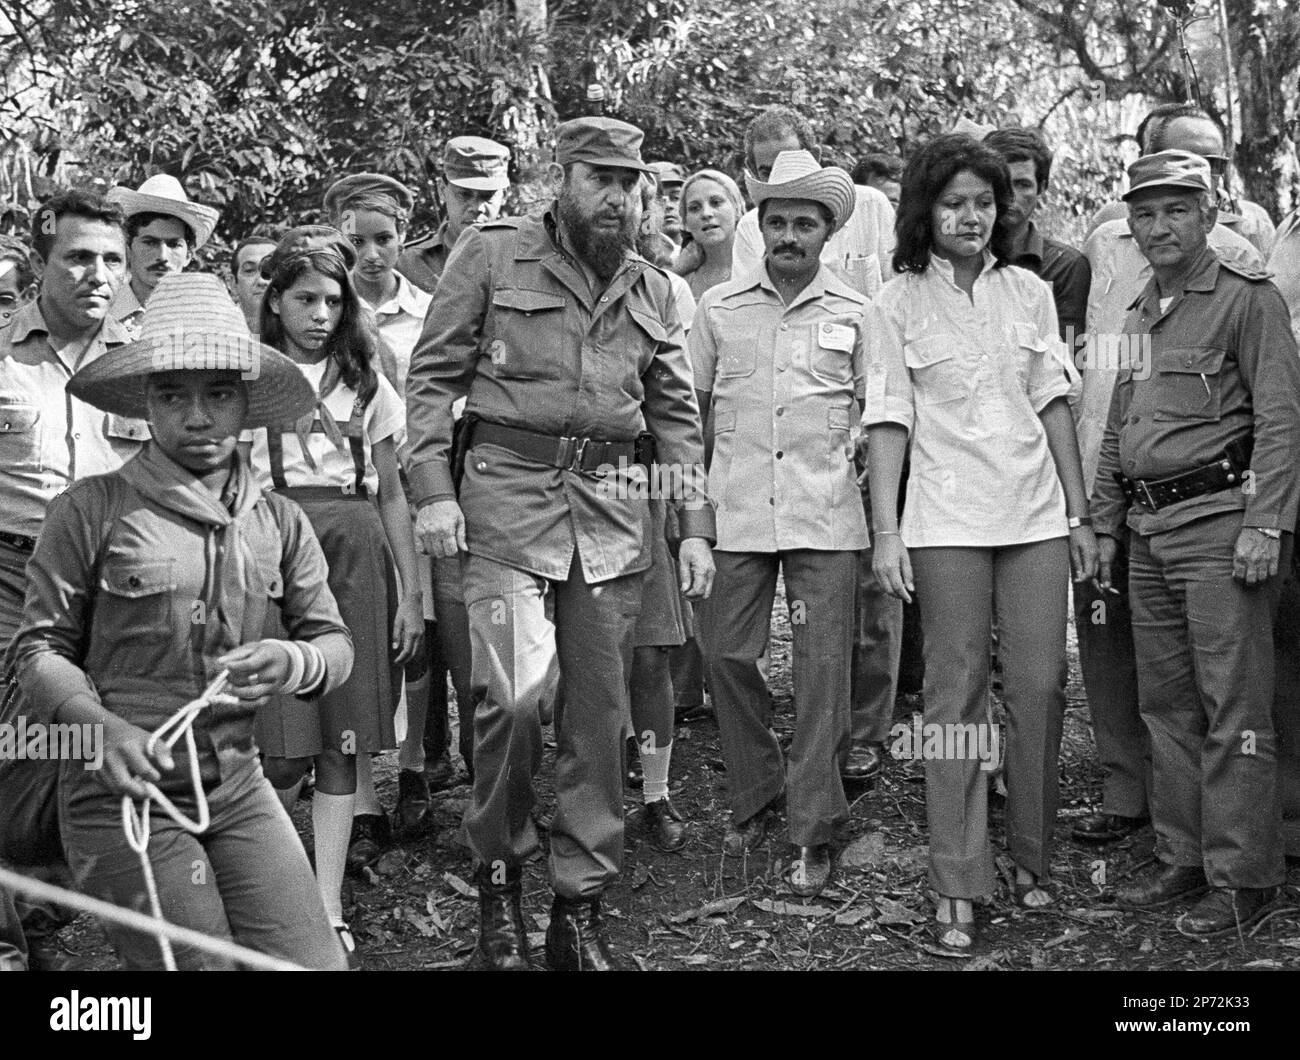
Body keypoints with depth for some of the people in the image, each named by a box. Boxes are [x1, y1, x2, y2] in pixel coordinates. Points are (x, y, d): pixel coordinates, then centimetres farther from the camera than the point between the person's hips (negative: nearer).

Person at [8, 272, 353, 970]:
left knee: (316, 961, -3)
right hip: (120, 792, -4)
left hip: (237, 787, 4)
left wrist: (297, 663, -12)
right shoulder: (91, 510, -5)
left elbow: (333, 640, 11)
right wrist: (105, 725, -20)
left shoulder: (279, 523, 6)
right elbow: (37, 649, -2)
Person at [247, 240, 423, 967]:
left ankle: (330, 909, 7)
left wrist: (411, 591, 7)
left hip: (357, 553, 2)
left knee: (345, 736, 1)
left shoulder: (365, 381, 14)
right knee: (285, 742, -7)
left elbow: (392, 494, 13)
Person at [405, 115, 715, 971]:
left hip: (613, 503, 4)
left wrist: (695, 526, 11)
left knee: (601, 710, 5)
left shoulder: (651, 291, 15)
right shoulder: (492, 256, 3)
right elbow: (434, 375, 1)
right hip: (509, 491, -4)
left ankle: (581, 907, 17)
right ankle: (499, 871, 10)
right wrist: (435, 490, -8)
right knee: (516, 694, -15)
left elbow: (677, 416, 18)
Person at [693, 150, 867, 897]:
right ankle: (755, 802, 23)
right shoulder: (719, 308, 8)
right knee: (727, 654, 3)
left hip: (825, 516, -1)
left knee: (823, 668, -2)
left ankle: (815, 831, 8)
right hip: (736, 512, 2)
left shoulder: (855, 313, 6)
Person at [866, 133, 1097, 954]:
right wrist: (886, 530, -8)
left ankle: (1032, 859, 20)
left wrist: (1080, 515, 8)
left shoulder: (1030, 292, 8)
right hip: (947, 522, -3)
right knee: (956, 696, 0)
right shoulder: (900, 302, 1)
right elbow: (889, 420, -2)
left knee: (1042, 685, 3)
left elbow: (1054, 405, 10)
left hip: (1037, 515, 3)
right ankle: (957, 887, 6)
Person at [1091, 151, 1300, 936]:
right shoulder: (1138, 315, 18)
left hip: (1220, 523, -7)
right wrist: (1106, 525, 18)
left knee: (1234, 707, -4)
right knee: (1166, 702, 11)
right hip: (1150, 529, 7)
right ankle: (1183, 857, 22)